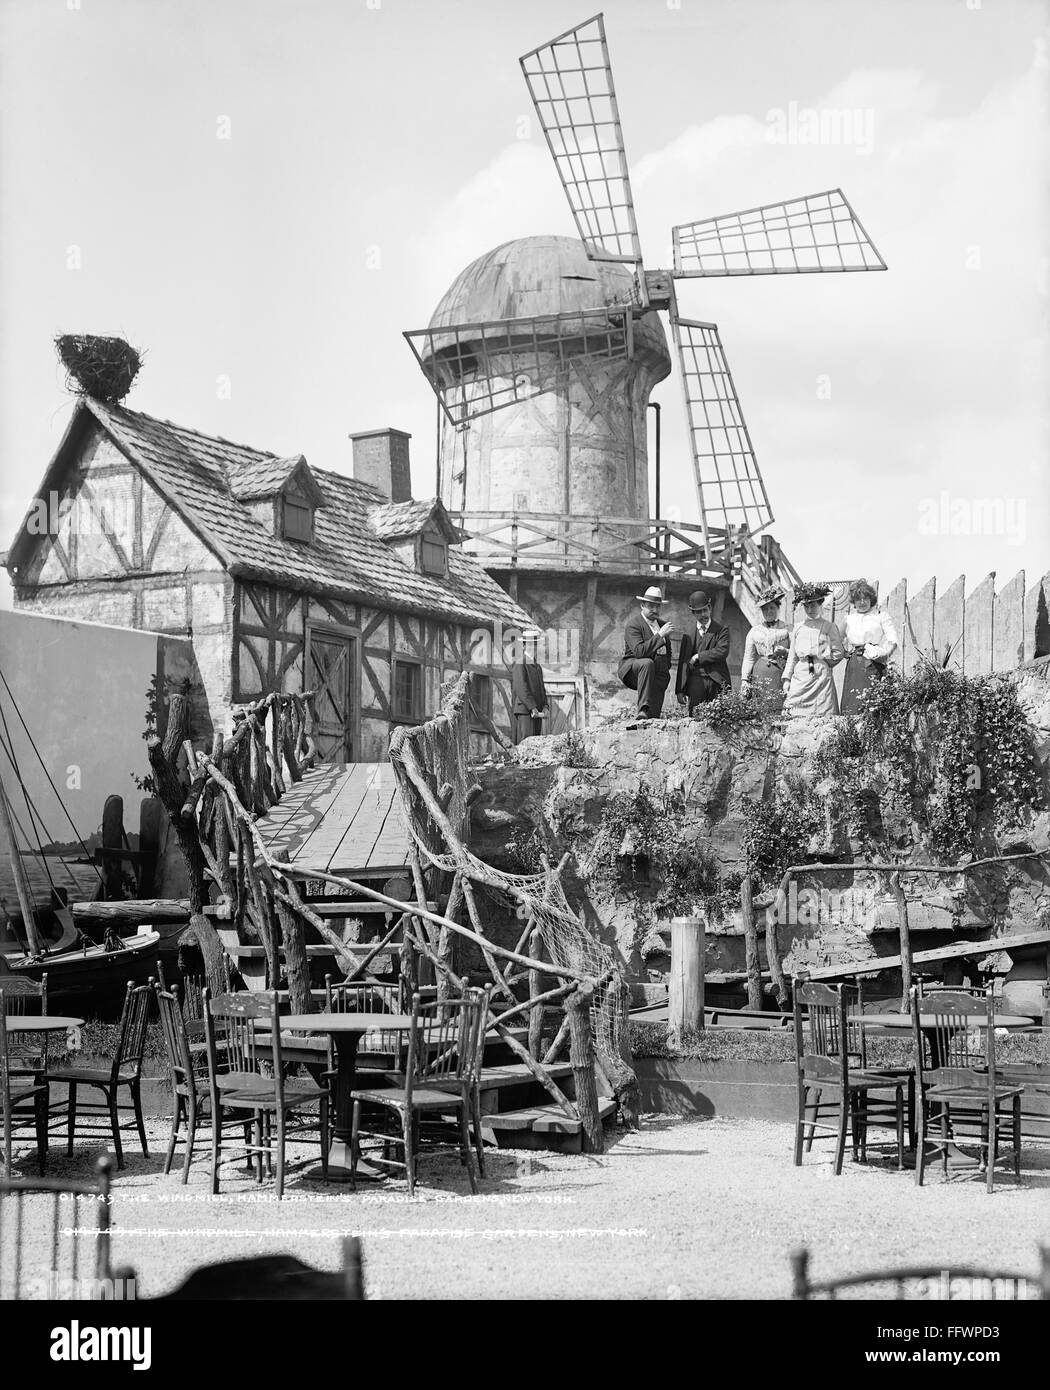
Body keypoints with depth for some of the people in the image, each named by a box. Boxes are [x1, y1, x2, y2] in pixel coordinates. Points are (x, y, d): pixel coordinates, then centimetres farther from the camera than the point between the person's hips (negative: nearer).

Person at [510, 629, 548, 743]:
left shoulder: (538, 667, 19)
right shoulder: (520, 665, -8)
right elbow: (521, 688, -17)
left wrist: (544, 705, 4)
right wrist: (532, 707, -22)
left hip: (537, 712, 8)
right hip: (524, 710, -8)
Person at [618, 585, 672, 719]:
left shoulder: (661, 624, 15)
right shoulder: (633, 624, -10)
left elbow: (668, 651, 30)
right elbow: (639, 651, -26)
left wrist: (666, 667, 10)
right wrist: (660, 635, -26)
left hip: (657, 673, 7)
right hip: (632, 669, -7)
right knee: (647, 663, -37)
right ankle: (643, 709, -44)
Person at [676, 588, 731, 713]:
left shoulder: (722, 629, 9)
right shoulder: (689, 635, 14)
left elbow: (722, 651, -7)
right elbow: (683, 662, 11)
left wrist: (698, 657, -4)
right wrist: (680, 690, 4)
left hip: (717, 681, -1)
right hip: (696, 681, 1)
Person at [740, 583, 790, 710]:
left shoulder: (787, 629, 10)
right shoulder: (755, 631, 15)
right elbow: (748, 658, 15)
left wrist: (785, 652, -11)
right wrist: (744, 679, 5)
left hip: (781, 676, -1)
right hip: (760, 678, 1)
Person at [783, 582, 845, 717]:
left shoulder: (829, 627, 6)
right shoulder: (798, 628, 14)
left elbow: (839, 653, 3)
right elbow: (792, 656, 16)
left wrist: (818, 655, 3)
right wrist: (787, 678, 9)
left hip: (822, 676, -2)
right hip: (801, 677, 2)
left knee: (823, 714, -8)